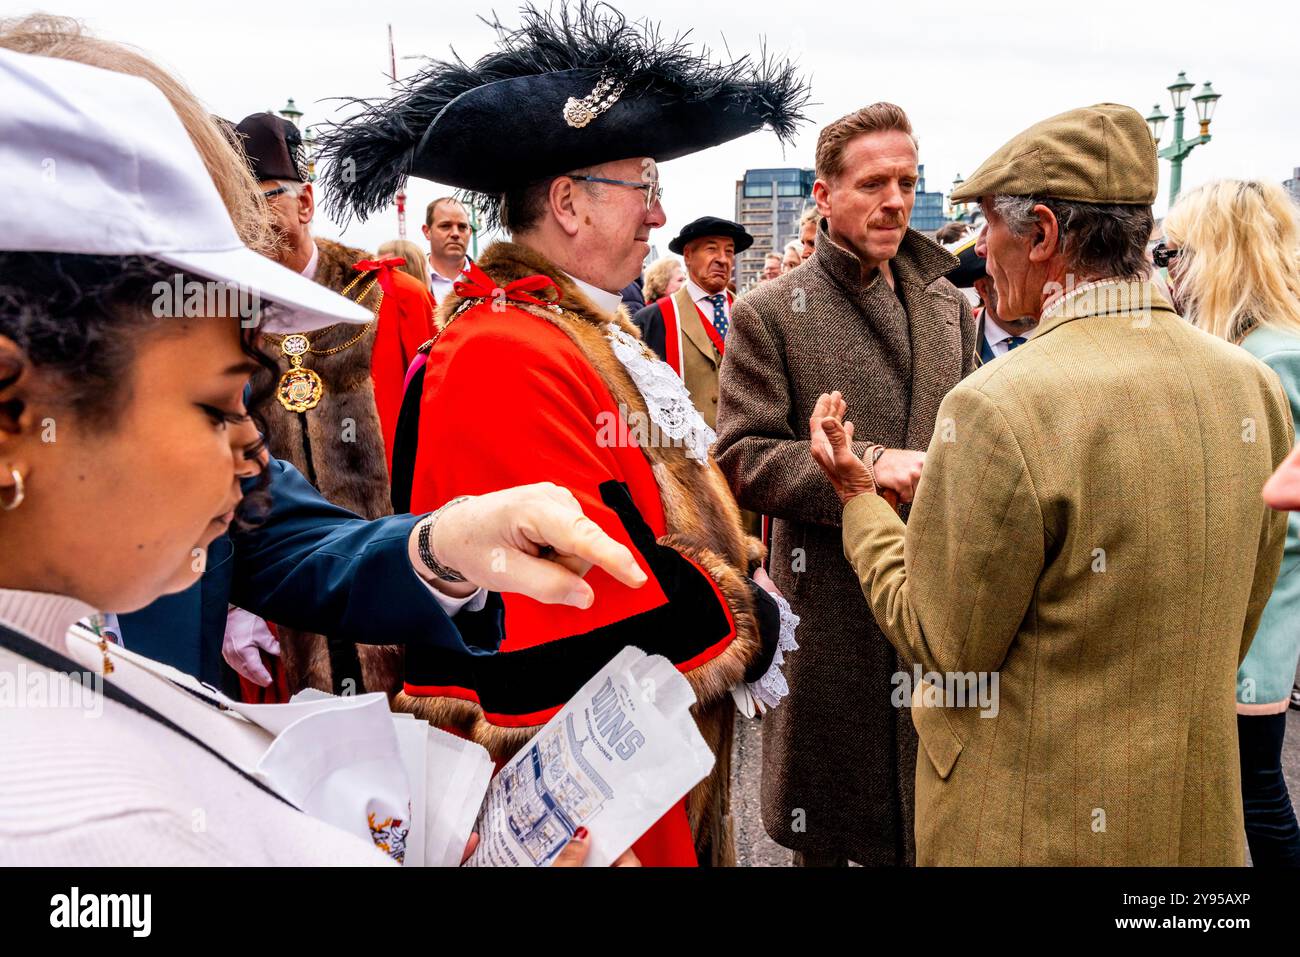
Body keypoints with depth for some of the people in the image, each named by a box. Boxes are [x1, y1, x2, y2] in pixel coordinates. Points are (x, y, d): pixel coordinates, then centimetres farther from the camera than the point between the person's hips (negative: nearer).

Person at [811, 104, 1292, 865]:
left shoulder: (1001, 407, -26)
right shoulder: (1255, 385, -4)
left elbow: (942, 644, -15)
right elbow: (1240, 622, 7)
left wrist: (858, 495, -5)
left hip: (1036, 826, -6)